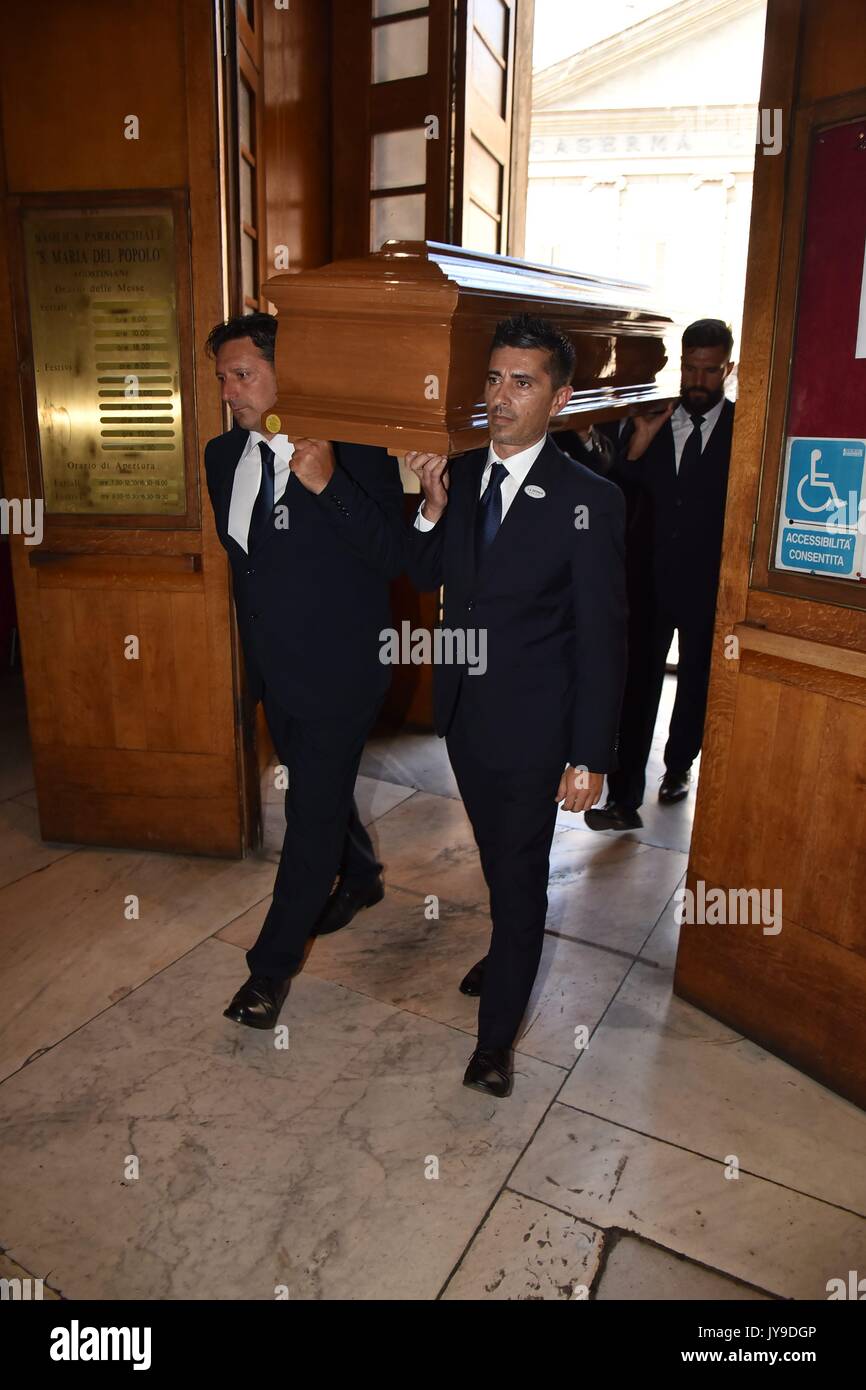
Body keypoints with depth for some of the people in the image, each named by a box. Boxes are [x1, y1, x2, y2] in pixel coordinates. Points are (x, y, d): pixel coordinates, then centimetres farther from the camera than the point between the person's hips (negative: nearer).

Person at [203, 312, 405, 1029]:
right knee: (320, 786, 22)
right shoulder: (224, 455, 5)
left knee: (314, 808, 2)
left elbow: (393, 557, -20)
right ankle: (360, 877, 49)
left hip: (338, 667, -7)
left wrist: (328, 485, -31)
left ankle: (273, 963, 16)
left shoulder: (354, 449, -14)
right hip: (274, 666, 7)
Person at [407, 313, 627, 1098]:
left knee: (521, 874, 8)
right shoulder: (460, 474, -1)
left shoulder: (589, 499, -16)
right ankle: (513, 950, 53)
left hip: (531, 724, -5)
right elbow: (427, 578, 7)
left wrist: (590, 756, -15)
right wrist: (433, 508, -12)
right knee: (497, 857, 25)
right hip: (462, 709, 6)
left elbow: (602, 638, -15)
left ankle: (497, 1038, 26)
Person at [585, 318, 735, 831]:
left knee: (697, 685, 17)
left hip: (710, 585, 0)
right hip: (648, 579, 1)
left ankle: (679, 766, 41)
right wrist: (635, 450, -16)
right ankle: (624, 799, 2)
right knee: (637, 686, -3)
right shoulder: (648, 423, 1)